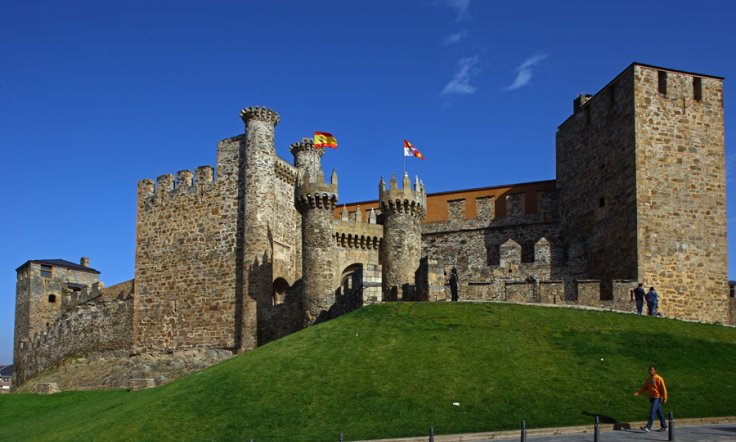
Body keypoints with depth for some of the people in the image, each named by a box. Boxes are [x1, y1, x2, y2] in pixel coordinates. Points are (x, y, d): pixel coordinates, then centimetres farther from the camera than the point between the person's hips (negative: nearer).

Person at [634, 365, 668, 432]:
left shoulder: (658, 378, -11)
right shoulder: (648, 379, 12)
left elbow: (663, 388, -12)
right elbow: (644, 387, 9)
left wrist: (664, 398, -16)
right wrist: (638, 393, -5)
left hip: (657, 398, -8)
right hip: (651, 397, 8)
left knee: (652, 411, -15)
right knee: (659, 412, 14)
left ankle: (648, 427, -20)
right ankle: (664, 426, 24)